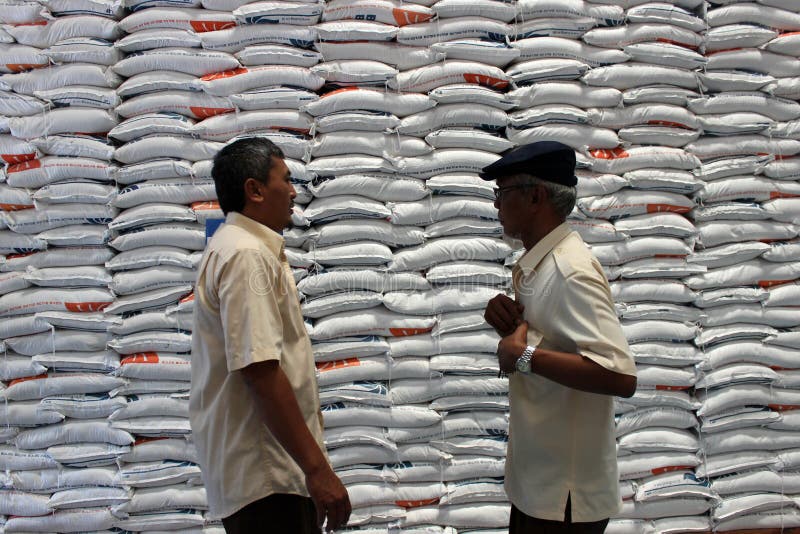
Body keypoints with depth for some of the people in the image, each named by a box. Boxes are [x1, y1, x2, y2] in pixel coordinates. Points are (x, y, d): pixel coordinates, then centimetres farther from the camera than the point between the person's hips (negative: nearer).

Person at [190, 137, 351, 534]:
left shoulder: (241, 248, 16)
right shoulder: (247, 256, -17)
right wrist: (317, 467, -25)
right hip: (264, 477, -10)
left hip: (273, 469, 10)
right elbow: (260, 370, -26)